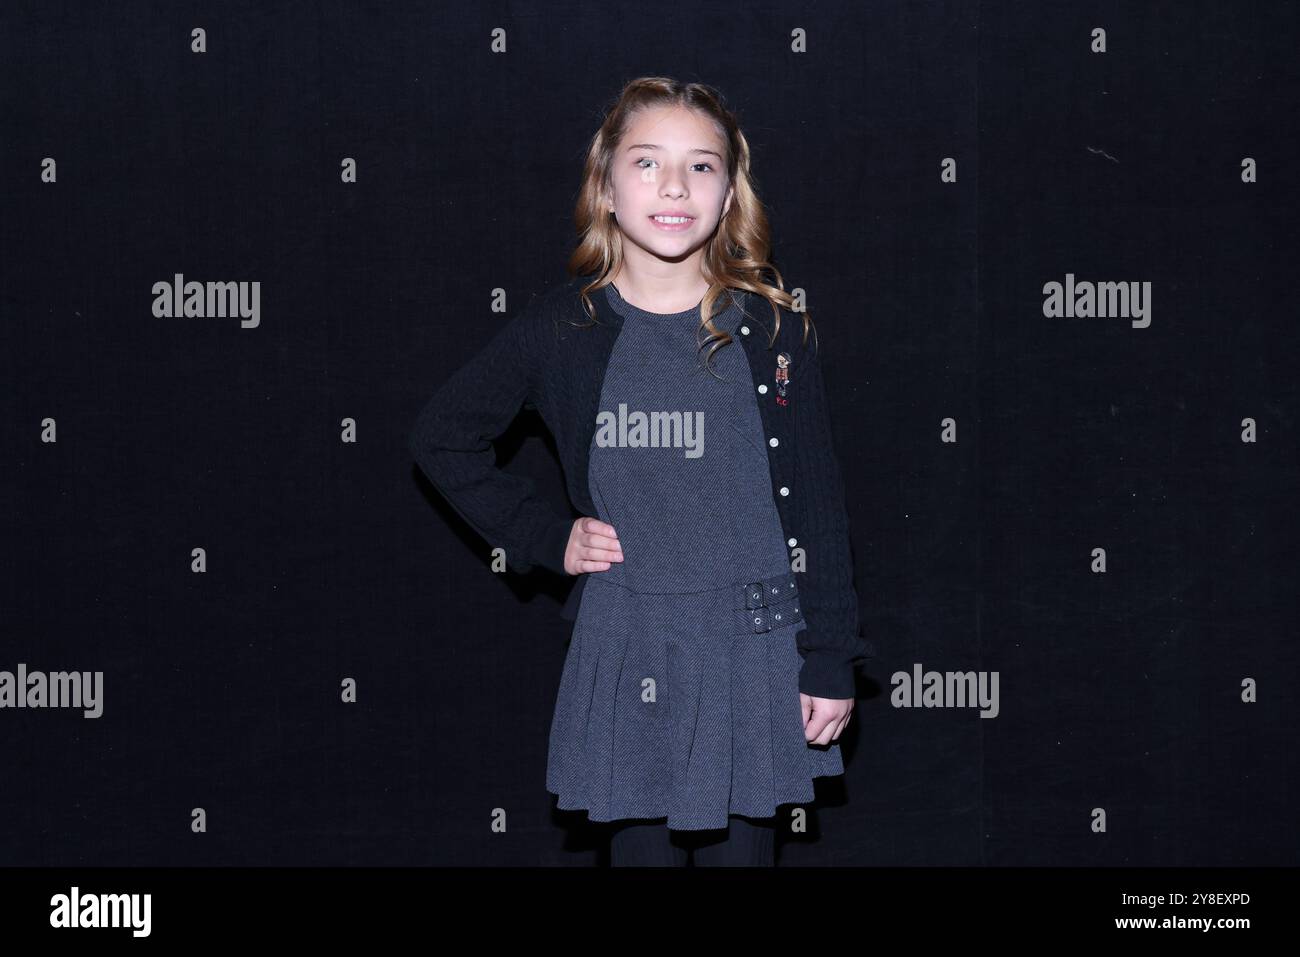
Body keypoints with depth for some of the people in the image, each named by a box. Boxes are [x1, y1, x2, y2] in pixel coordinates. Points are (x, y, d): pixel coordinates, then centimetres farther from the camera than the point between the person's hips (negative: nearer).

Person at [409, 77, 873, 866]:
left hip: (754, 649, 0)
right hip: (627, 652, 0)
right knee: (641, 846, 7)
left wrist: (831, 660, -3)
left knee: (742, 846, 8)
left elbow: (818, 504, 0)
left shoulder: (772, 329, -2)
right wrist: (544, 537, 3)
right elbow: (444, 438, 12)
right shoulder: (564, 329, -2)